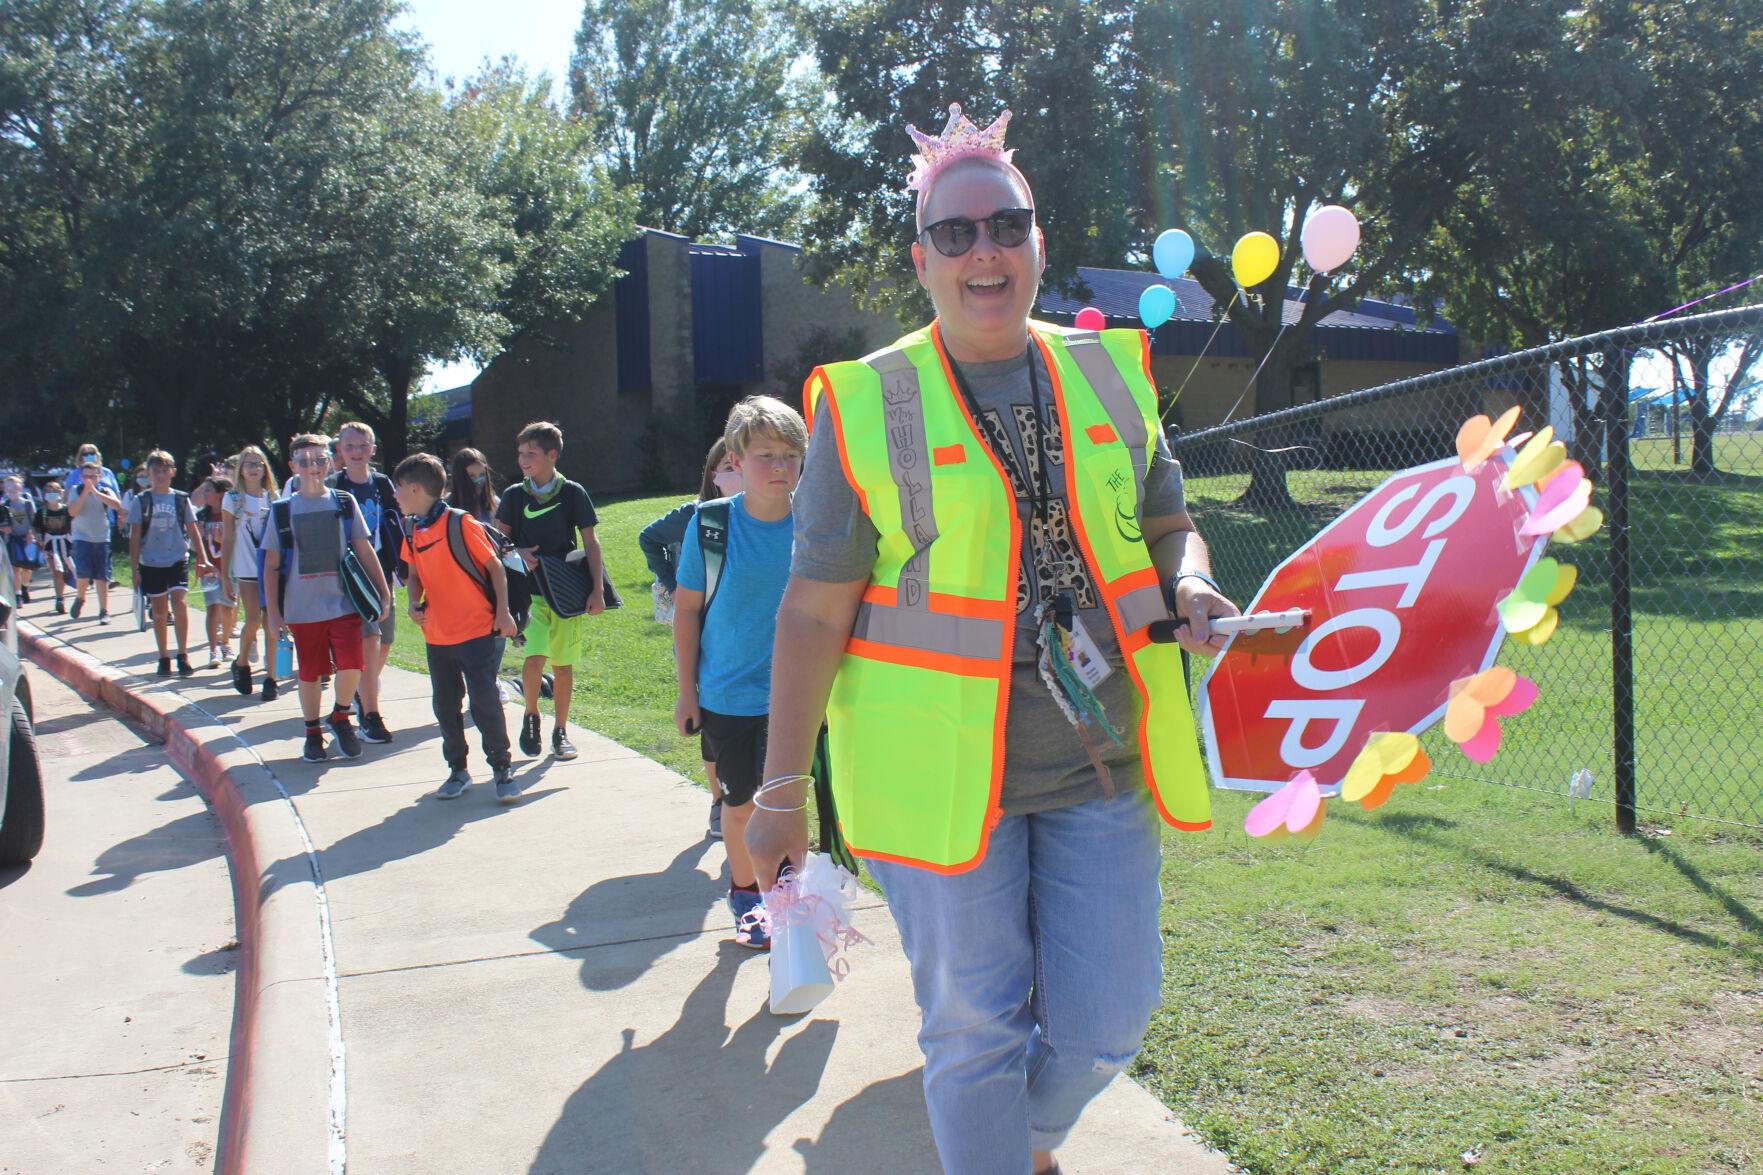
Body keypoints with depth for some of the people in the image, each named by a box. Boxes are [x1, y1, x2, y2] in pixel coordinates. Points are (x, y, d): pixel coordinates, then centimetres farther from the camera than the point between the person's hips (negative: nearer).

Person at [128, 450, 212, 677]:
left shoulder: (181, 499, 3)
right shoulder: (141, 501, 1)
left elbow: (192, 531, 6)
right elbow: (134, 537, 2)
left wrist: (203, 559, -1)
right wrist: (134, 569, -2)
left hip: (178, 559, -1)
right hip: (151, 563, 1)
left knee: (179, 602, -16)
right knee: (159, 611, 8)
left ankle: (183, 654, -9)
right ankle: (163, 657, 20)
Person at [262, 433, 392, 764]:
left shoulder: (344, 503, 5)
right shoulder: (282, 510, 4)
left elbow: (364, 550, 8)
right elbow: (271, 566, 6)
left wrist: (384, 593, 5)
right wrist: (273, 612, 1)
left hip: (344, 603, 0)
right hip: (302, 608, 1)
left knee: (350, 665, -14)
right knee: (309, 673, 8)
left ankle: (341, 716, 13)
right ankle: (313, 731, 27)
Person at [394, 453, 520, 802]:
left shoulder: (460, 523, -11)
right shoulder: (413, 532, 8)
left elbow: (494, 566, -7)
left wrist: (502, 612, -11)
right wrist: (414, 603, -1)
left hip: (477, 632, -6)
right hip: (436, 636, 7)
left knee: (485, 701, -6)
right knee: (445, 706, 11)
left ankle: (502, 768, 6)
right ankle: (457, 769, 24)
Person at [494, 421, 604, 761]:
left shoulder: (573, 493, -1)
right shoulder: (514, 496, 3)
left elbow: (590, 543, 0)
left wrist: (598, 590, -7)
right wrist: (516, 554, -14)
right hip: (530, 589, 0)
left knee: (563, 663, 6)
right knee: (534, 656, -16)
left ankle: (561, 730, 20)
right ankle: (530, 715, 9)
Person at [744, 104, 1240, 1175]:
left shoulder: (1109, 373, 7)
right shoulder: (865, 403, -4)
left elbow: (1168, 526, 17)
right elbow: (815, 612, -4)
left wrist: (1192, 587, -7)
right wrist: (783, 786, -4)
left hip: (1100, 761, 4)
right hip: (941, 766, -3)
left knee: (1107, 1019, 10)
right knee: (974, 1027, 4)